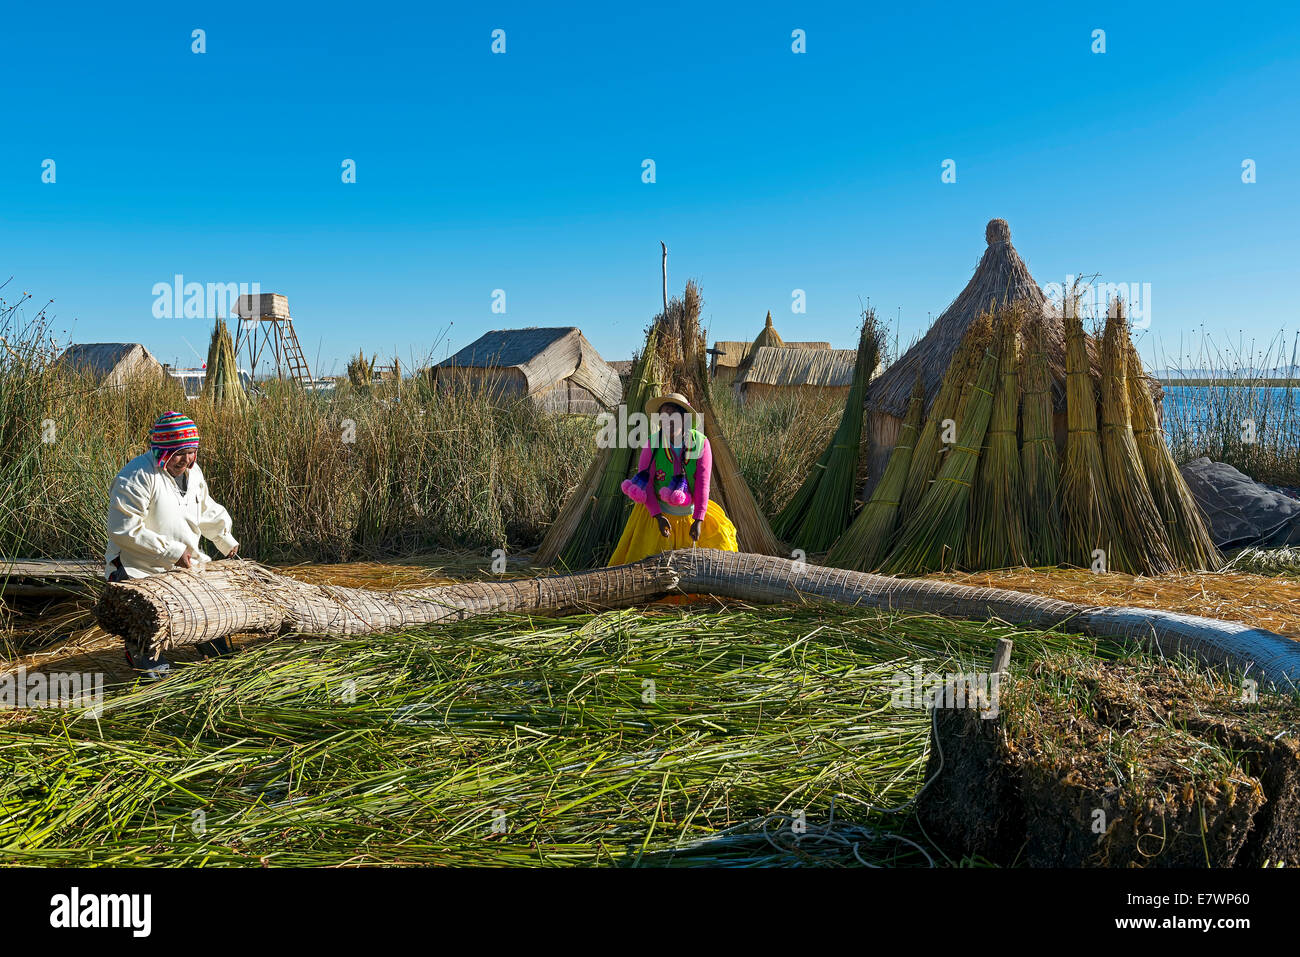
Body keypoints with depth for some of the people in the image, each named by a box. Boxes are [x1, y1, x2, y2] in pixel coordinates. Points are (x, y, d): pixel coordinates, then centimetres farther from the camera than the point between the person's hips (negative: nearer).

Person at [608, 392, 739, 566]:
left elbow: (703, 484, -14)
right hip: (656, 511, -1)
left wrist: (699, 520, -17)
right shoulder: (653, 443, -13)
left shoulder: (700, 443, -12)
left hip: (691, 512, 1)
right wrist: (657, 516, -20)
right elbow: (645, 483, -12)